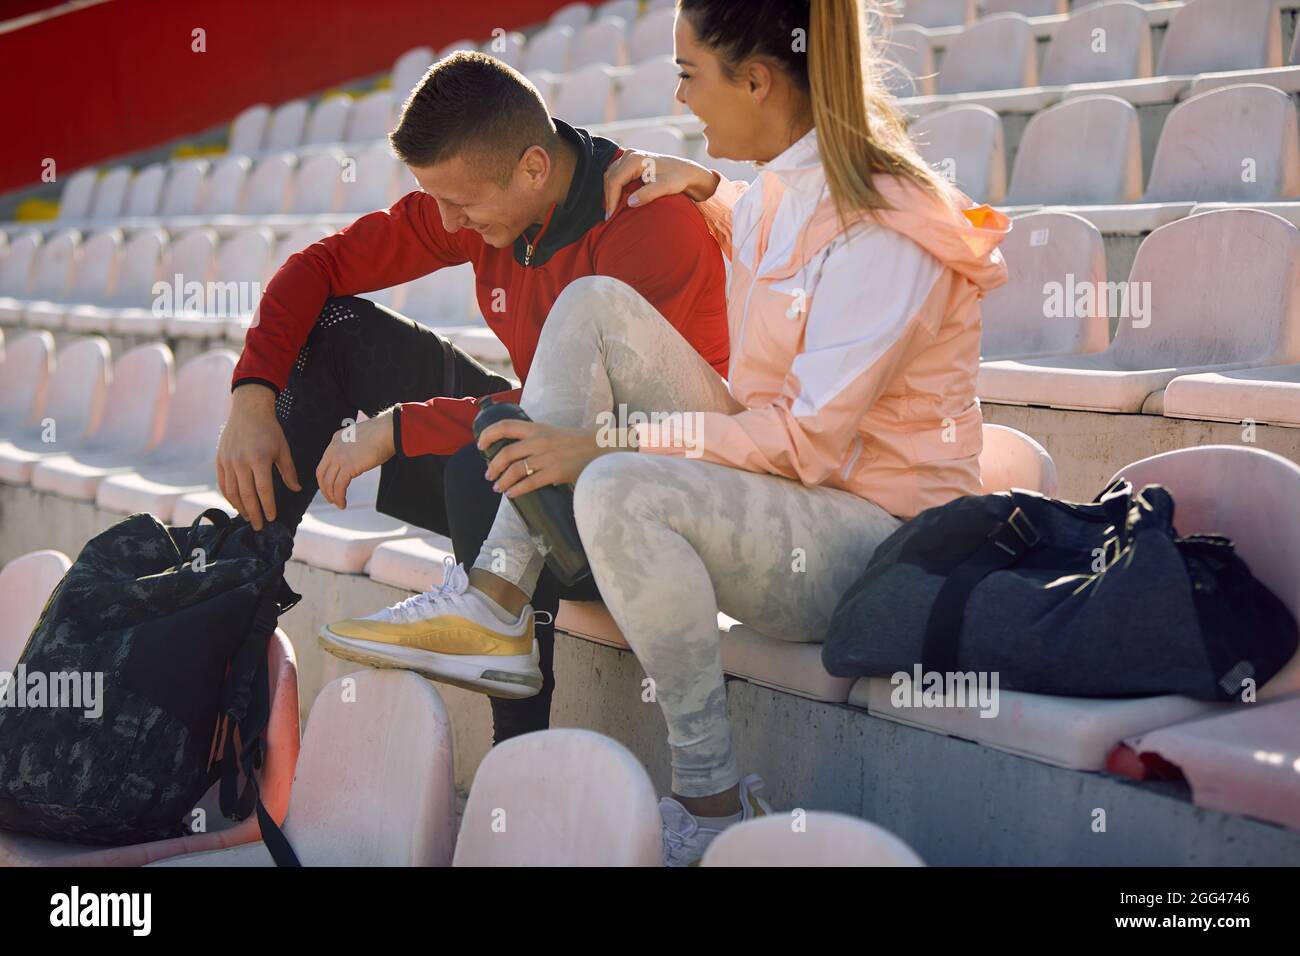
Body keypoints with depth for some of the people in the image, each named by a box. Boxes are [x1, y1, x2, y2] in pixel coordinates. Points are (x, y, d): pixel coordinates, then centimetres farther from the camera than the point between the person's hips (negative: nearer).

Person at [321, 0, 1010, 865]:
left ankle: (714, 801, -19)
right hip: (781, 479, 9)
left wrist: (606, 445, -24)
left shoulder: (883, 231, -20)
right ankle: (496, 603, -6)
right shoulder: (786, 189, 7)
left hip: (876, 542, -9)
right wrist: (705, 191, 16)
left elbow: (811, 439, -25)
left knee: (624, 490, -35)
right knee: (596, 304, 1)